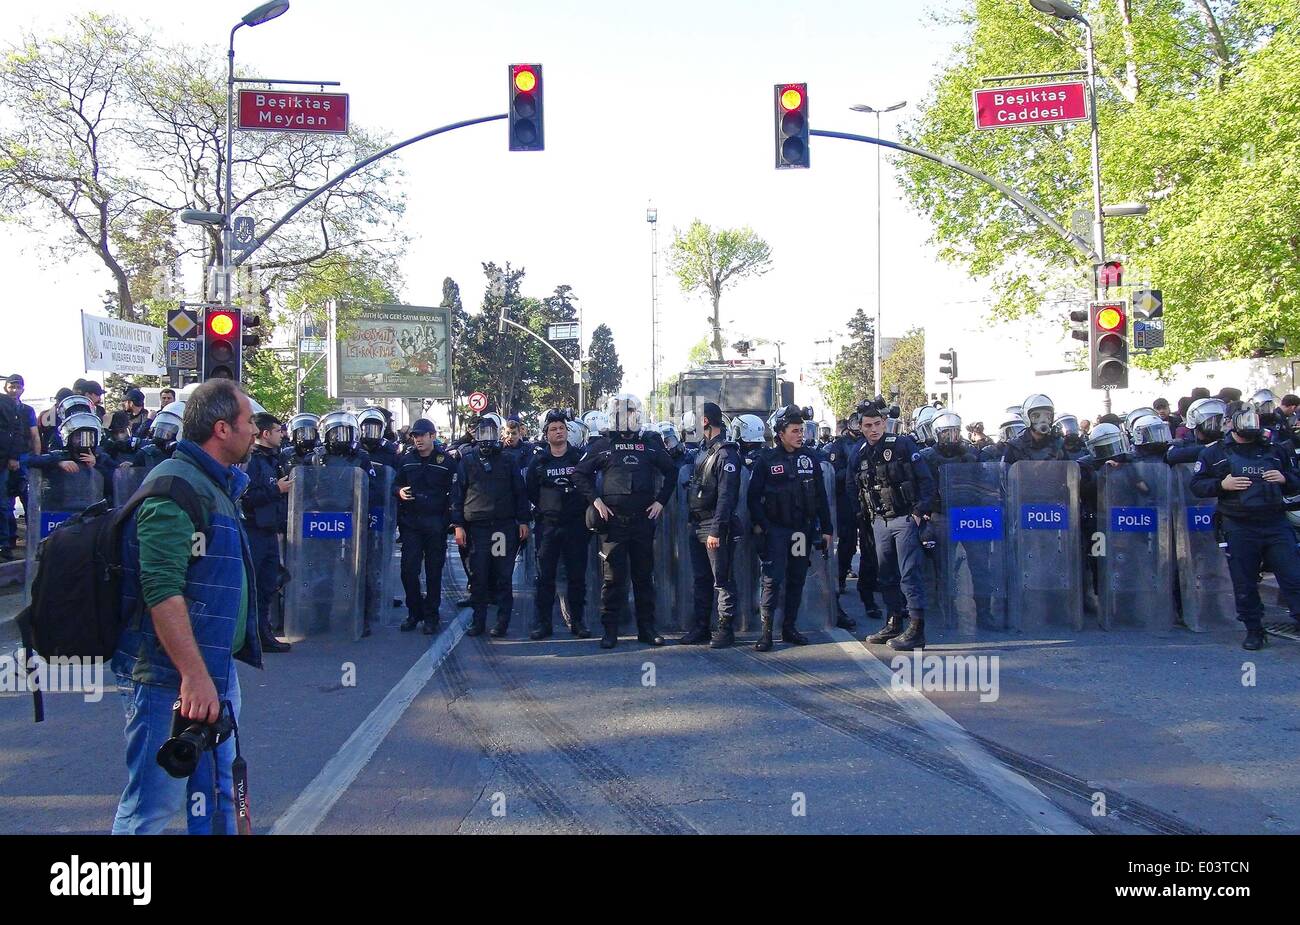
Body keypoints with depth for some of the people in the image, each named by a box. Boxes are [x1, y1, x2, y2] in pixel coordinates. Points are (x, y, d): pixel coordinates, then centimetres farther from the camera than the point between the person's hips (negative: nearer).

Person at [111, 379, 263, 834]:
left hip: (214, 669, 10)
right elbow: (162, 590, -26)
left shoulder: (215, 484, 16)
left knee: (216, 795, 17)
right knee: (155, 805, -3)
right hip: (172, 677, -10)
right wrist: (194, 675, -29)